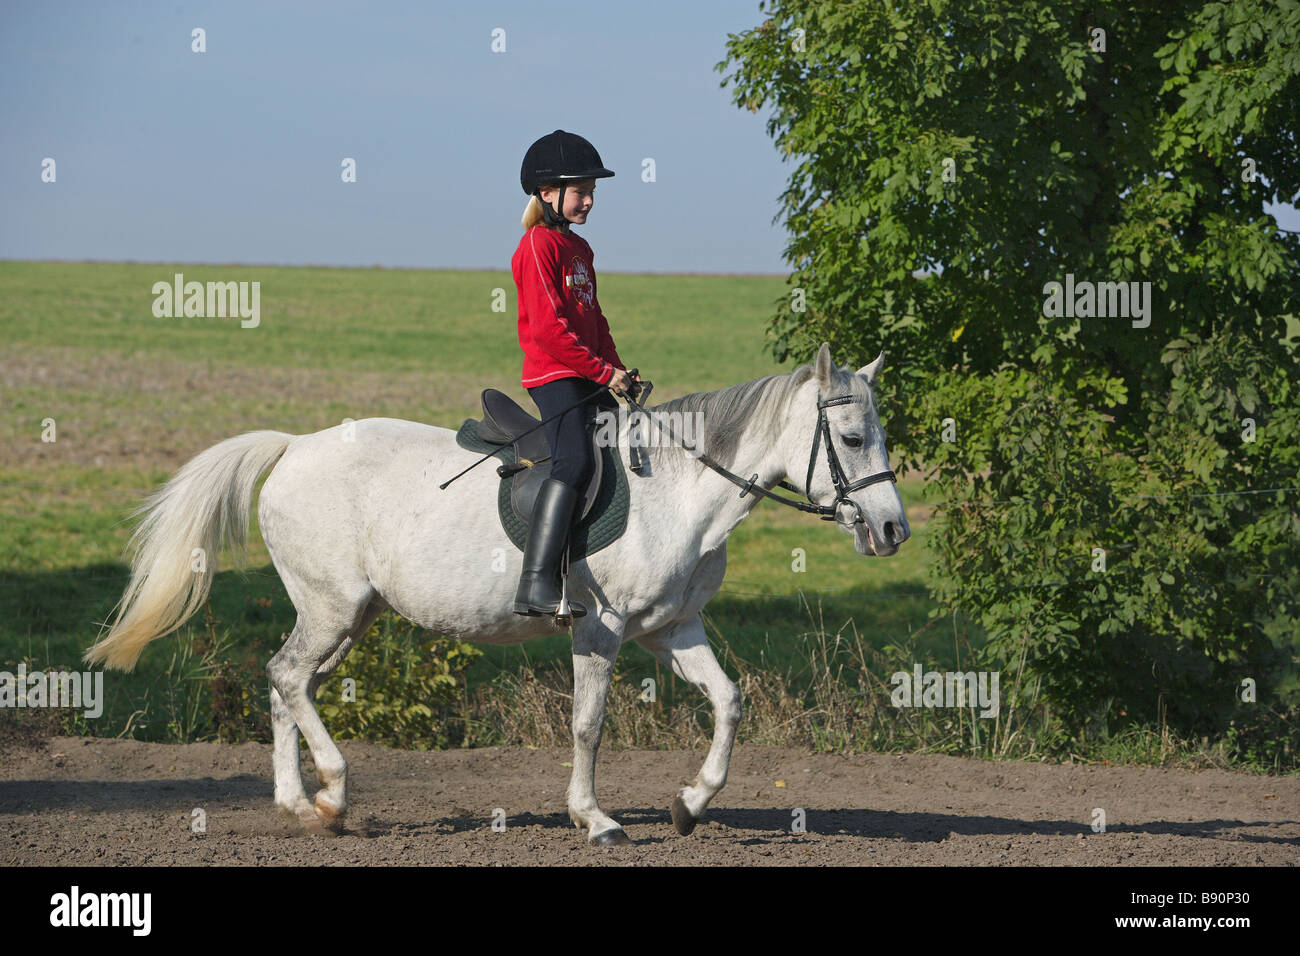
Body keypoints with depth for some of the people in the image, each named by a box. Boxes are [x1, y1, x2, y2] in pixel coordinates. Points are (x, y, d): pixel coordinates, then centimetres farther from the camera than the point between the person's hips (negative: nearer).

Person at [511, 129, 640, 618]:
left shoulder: (579, 249, 19)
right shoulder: (539, 245, -10)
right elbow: (547, 327, -18)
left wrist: (618, 369, 9)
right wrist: (603, 371, -15)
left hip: (587, 379, 10)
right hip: (554, 375, -10)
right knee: (575, 460, -27)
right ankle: (535, 584, -38)